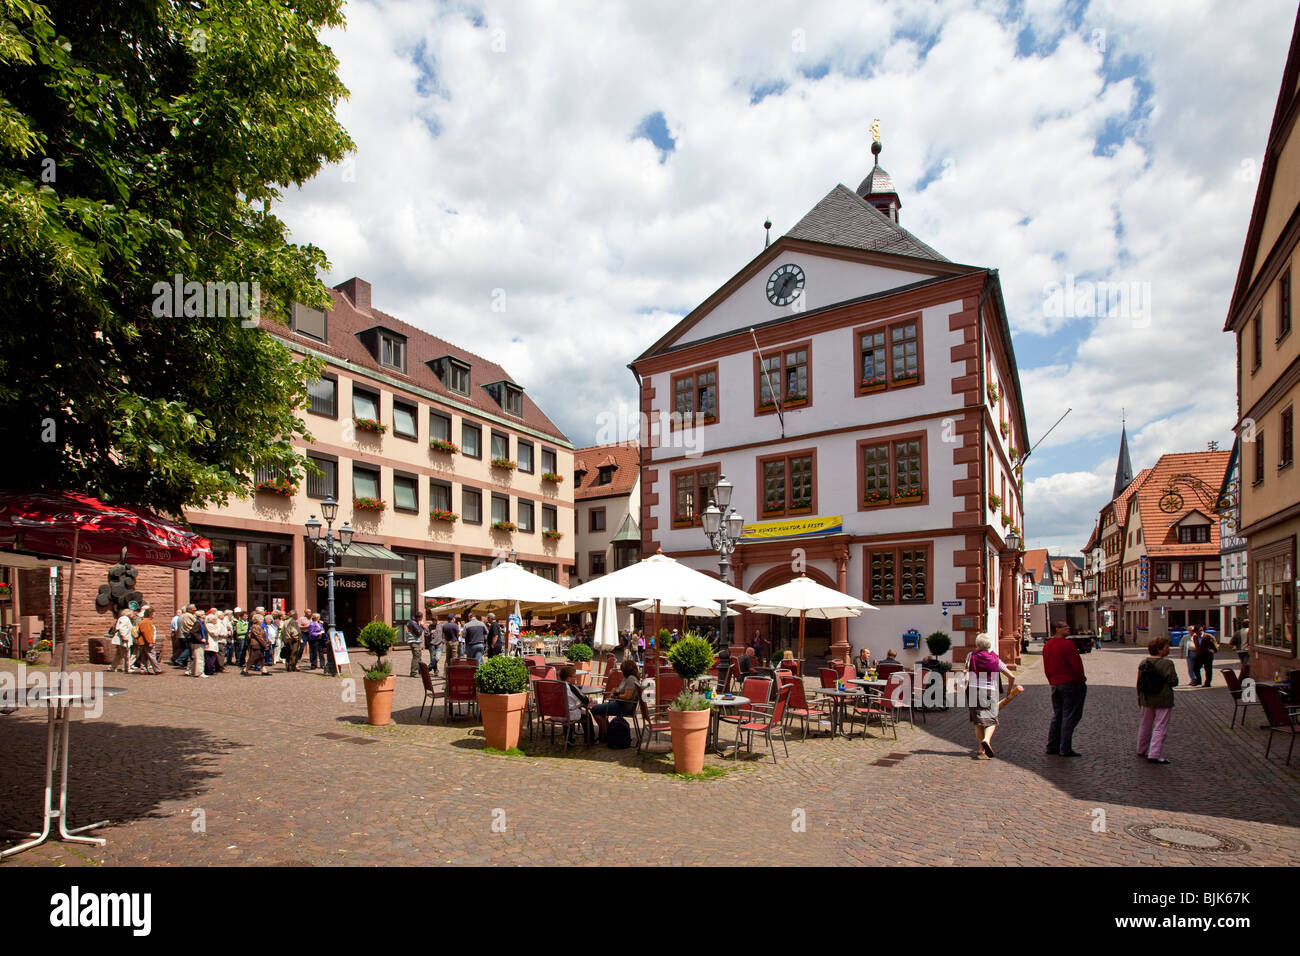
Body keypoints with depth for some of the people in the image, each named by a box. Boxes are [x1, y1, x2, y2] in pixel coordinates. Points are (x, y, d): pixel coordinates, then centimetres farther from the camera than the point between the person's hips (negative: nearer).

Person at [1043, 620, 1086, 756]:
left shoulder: (1047, 646, 9)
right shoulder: (1068, 644, -16)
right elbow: (1077, 666, -17)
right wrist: (1082, 680, -2)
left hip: (1055, 685, 7)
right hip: (1071, 684, -7)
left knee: (1057, 716, 14)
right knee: (1070, 716, -1)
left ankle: (1052, 746, 17)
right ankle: (1065, 749, 0)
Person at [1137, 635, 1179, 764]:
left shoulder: (1143, 663, 3)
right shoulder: (1167, 663, -15)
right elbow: (1174, 682, -15)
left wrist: (1139, 700, 17)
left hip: (1146, 700, 6)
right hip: (1163, 700, -6)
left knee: (1145, 725, 19)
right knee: (1160, 727, -2)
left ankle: (1142, 750, 31)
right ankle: (1154, 755, -6)